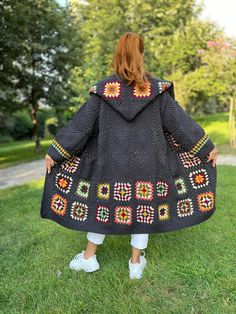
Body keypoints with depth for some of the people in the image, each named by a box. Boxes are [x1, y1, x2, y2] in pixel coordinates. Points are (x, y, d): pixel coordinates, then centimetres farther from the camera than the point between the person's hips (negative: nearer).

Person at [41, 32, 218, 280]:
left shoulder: (103, 89, -4)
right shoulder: (157, 88, -4)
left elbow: (81, 123, -4)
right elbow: (178, 120, -1)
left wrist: (54, 152, 4)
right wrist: (207, 146, 10)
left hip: (110, 162, 0)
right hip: (146, 162, 0)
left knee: (101, 204, 15)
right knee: (143, 207, 13)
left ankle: (88, 257, 29)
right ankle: (136, 263, 26)